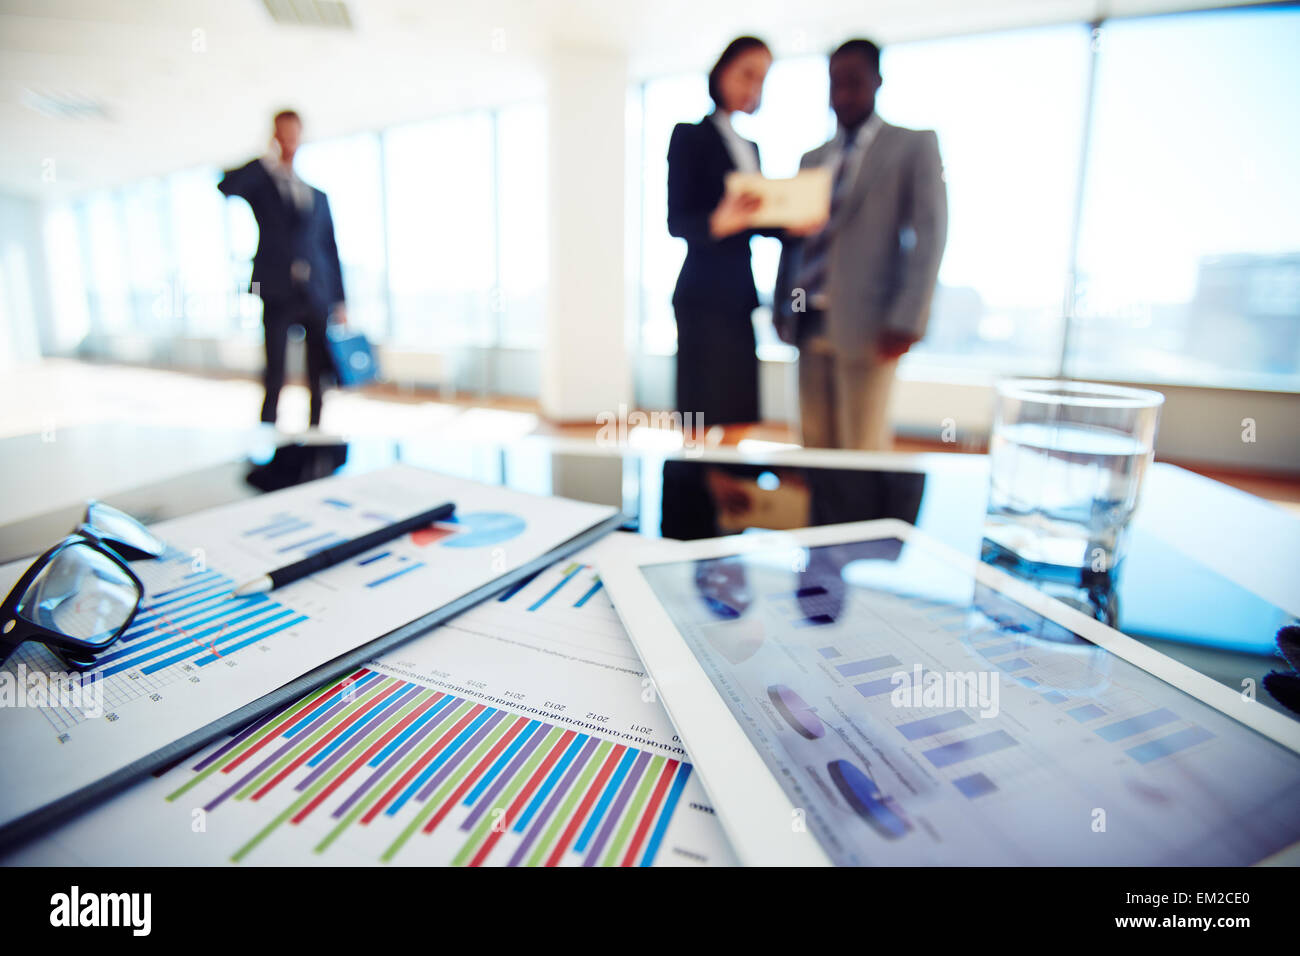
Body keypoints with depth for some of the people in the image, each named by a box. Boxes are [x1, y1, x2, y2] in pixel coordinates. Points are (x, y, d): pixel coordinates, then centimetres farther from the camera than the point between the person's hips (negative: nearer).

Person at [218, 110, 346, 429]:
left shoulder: (318, 196, 21)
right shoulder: (260, 184, 12)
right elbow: (227, 186, -12)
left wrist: (339, 302, 9)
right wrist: (268, 159, -5)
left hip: (317, 296, 3)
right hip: (278, 294, -3)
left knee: (320, 381, 4)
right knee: (274, 379, -6)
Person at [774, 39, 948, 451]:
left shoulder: (914, 145, 5)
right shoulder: (812, 159, 21)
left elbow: (929, 236, -5)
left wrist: (906, 320, -15)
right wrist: (781, 307, 11)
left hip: (866, 326, -5)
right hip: (809, 324, 5)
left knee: (863, 446, -3)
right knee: (815, 443, 8)